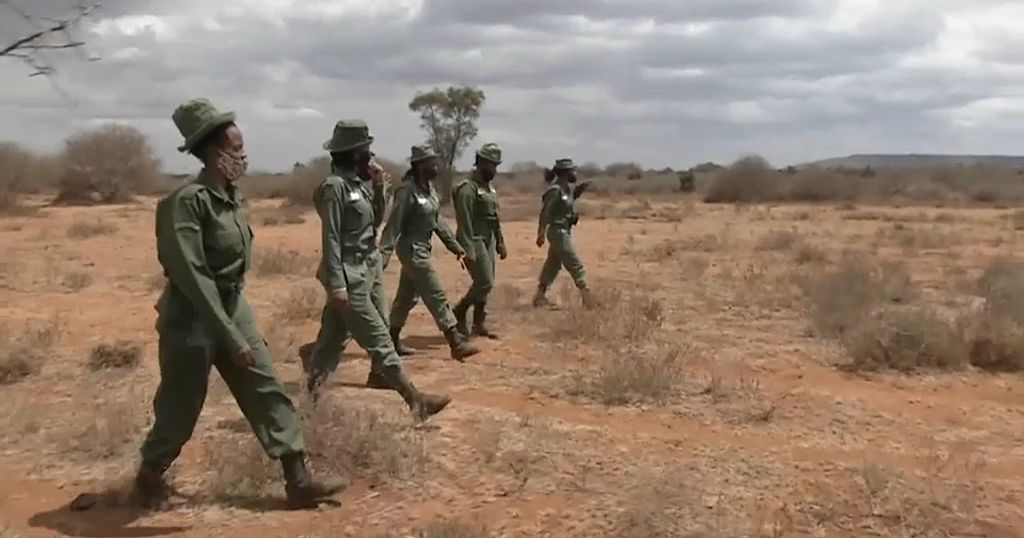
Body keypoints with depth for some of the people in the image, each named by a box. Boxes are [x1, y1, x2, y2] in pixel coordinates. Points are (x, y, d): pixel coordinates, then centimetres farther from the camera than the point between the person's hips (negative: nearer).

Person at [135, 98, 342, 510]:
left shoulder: (233, 197, 3)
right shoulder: (187, 202, -22)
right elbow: (192, 277, -25)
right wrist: (231, 337, -26)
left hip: (234, 308, 8)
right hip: (193, 318, -8)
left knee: (268, 393, 4)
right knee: (179, 411, 8)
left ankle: (298, 482, 8)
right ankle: (149, 476, 34)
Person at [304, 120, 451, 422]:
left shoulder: (357, 184, 9)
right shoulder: (335, 186, -17)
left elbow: (375, 221, 16)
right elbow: (331, 238, -19)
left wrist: (380, 186, 2)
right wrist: (337, 284, -22)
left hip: (367, 270, 9)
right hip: (349, 275, -9)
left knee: (333, 337, 15)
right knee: (379, 339, -5)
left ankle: (312, 393, 26)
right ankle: (415, 400, -3)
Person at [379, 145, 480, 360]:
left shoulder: (429, 187, 7)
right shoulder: (407, 190, -19)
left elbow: (438, 220, 13)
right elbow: (394, 224, -20)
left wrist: (455, 245, 12)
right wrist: (384, 255, -23)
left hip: (422, 248, 9)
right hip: (412, 249, -9)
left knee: (406, 297, 16)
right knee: (436, 296, -8)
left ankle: (392, 341, 27)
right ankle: (456, 344, -5)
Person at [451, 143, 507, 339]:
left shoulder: (489, 187, 15)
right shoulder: (468, 188, -15)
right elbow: (464, 221, -20)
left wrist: (500, 242, 18)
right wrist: (468, 251, -24)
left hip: (488, 240, 9)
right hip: (475, 241, -9)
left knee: (485, 284, 9)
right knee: (485, 283, -11)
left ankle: (479, 323, 17)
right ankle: (458, 313, 6)